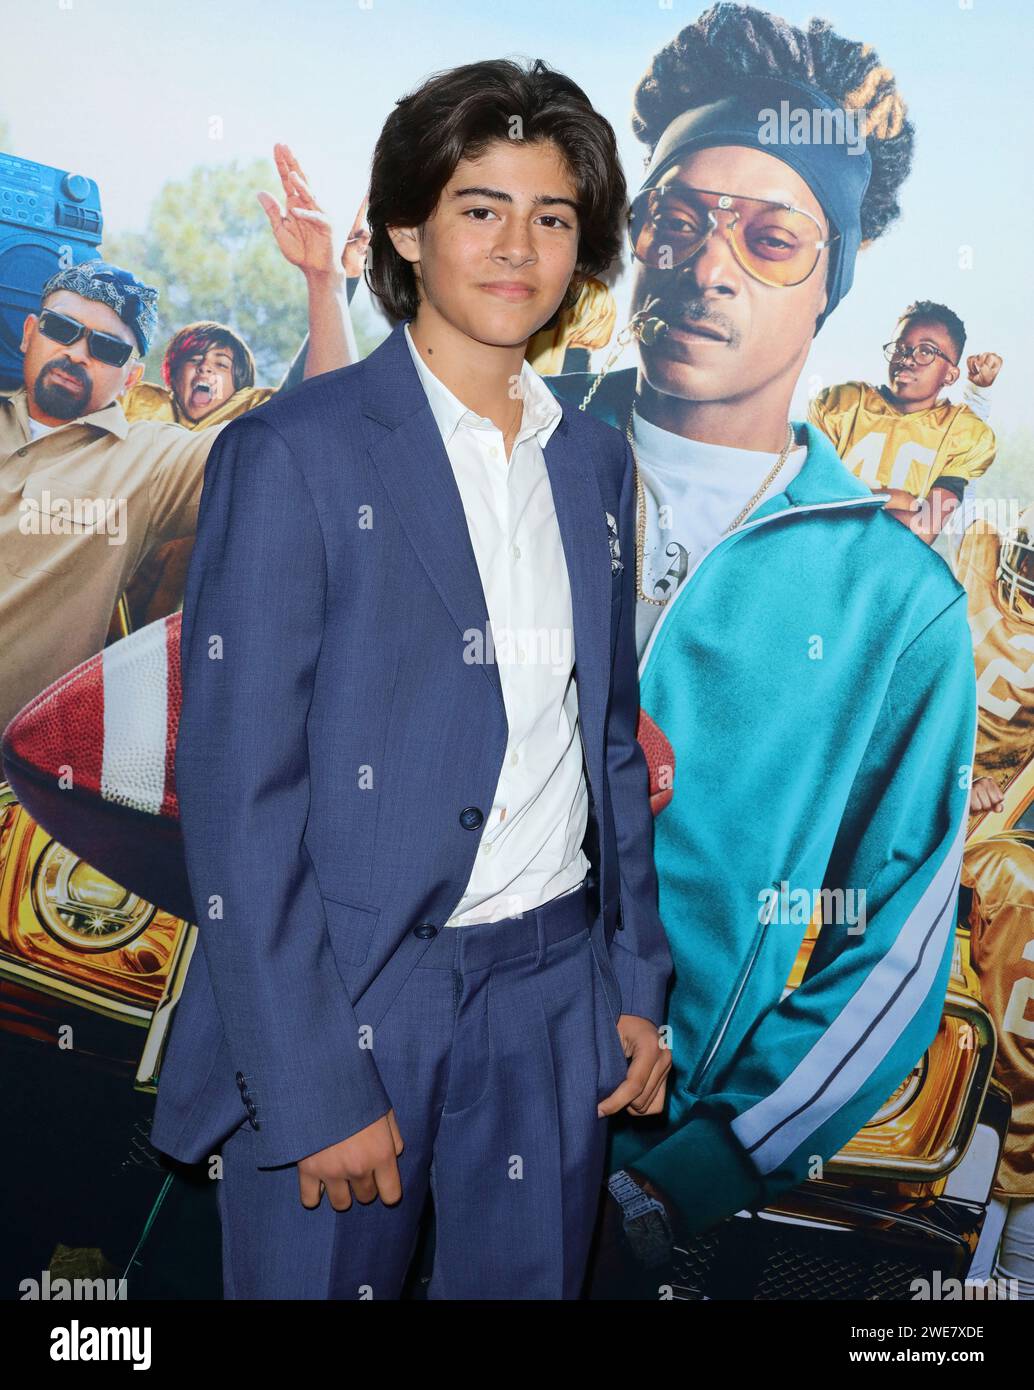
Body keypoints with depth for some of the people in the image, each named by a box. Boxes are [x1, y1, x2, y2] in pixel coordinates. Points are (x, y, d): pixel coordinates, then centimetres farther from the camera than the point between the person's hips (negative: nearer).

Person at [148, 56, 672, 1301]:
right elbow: (236, 797, -13)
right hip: (342, 1003, -4)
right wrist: (313, 1088, -15)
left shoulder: (594, 460, 8)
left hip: (553, 997, 5)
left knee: (531, 1278, 17)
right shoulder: (291, 453, -9)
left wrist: (637, 982, 10)